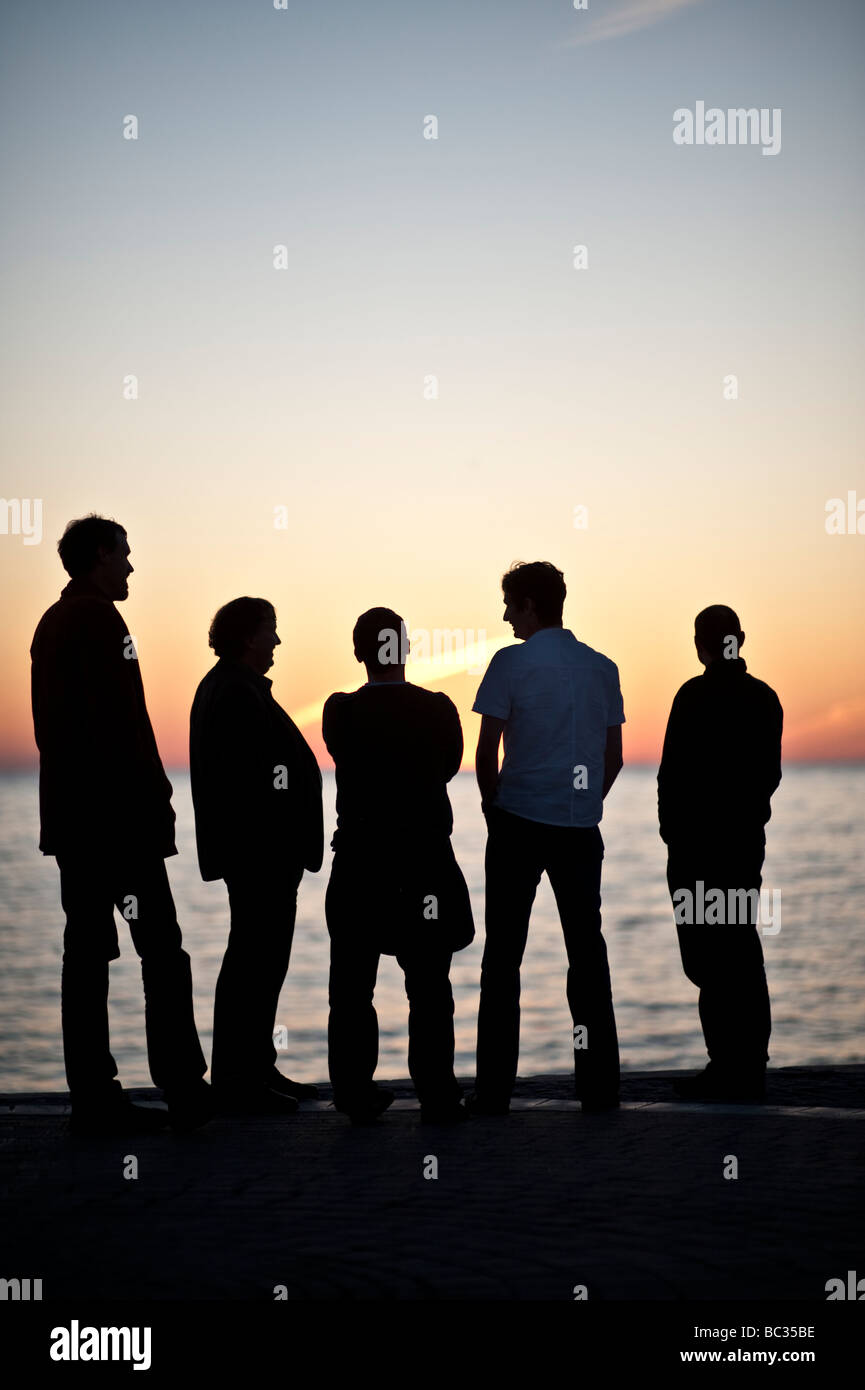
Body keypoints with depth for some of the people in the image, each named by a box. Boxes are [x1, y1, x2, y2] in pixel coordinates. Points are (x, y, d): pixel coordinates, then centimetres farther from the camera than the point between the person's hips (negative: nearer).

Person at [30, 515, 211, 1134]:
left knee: (87, 950, 7)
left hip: (69, 811, 9)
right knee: (161, 950, -5)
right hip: (118, 812, -9)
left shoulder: (51, 622, 18)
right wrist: (155, 802, -15)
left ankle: (94, 1096, 7)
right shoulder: (99, 617, -11)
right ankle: (184, 1091, -5)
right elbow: (122, 722, -18)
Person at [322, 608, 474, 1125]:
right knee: (429, 989, 7)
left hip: (359, 866, 0)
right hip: (426, 864, 0)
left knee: (353, 987, 10)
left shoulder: (340, 713, -8)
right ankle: (437, 1096, 7)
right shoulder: (439, 709, -8)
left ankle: (356, 1095, 13)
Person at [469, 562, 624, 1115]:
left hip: (519, 822, -4)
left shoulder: (511, 663, -6)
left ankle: (495, 1092, 2)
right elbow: (614, 756, 9)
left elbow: (487, 751, -7)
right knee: (587, 951, 9)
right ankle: (601, 1089, 9)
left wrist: (493, 806, 7)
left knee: (504, 955, 2)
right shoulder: (602, 667, 8)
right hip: (581, 828, 4)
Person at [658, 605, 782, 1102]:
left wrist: (671, 828, 0)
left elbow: (675, 771, -12)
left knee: (709, 954, -4)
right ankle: (751, 1068, 15)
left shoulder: (696, 695, -12)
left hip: (698, 841, -6)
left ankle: (727, 1069, -6)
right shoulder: (765, 698, 6)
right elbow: (771, 772, 11)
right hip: (748, 837, 6)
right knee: (743, 947, 12)